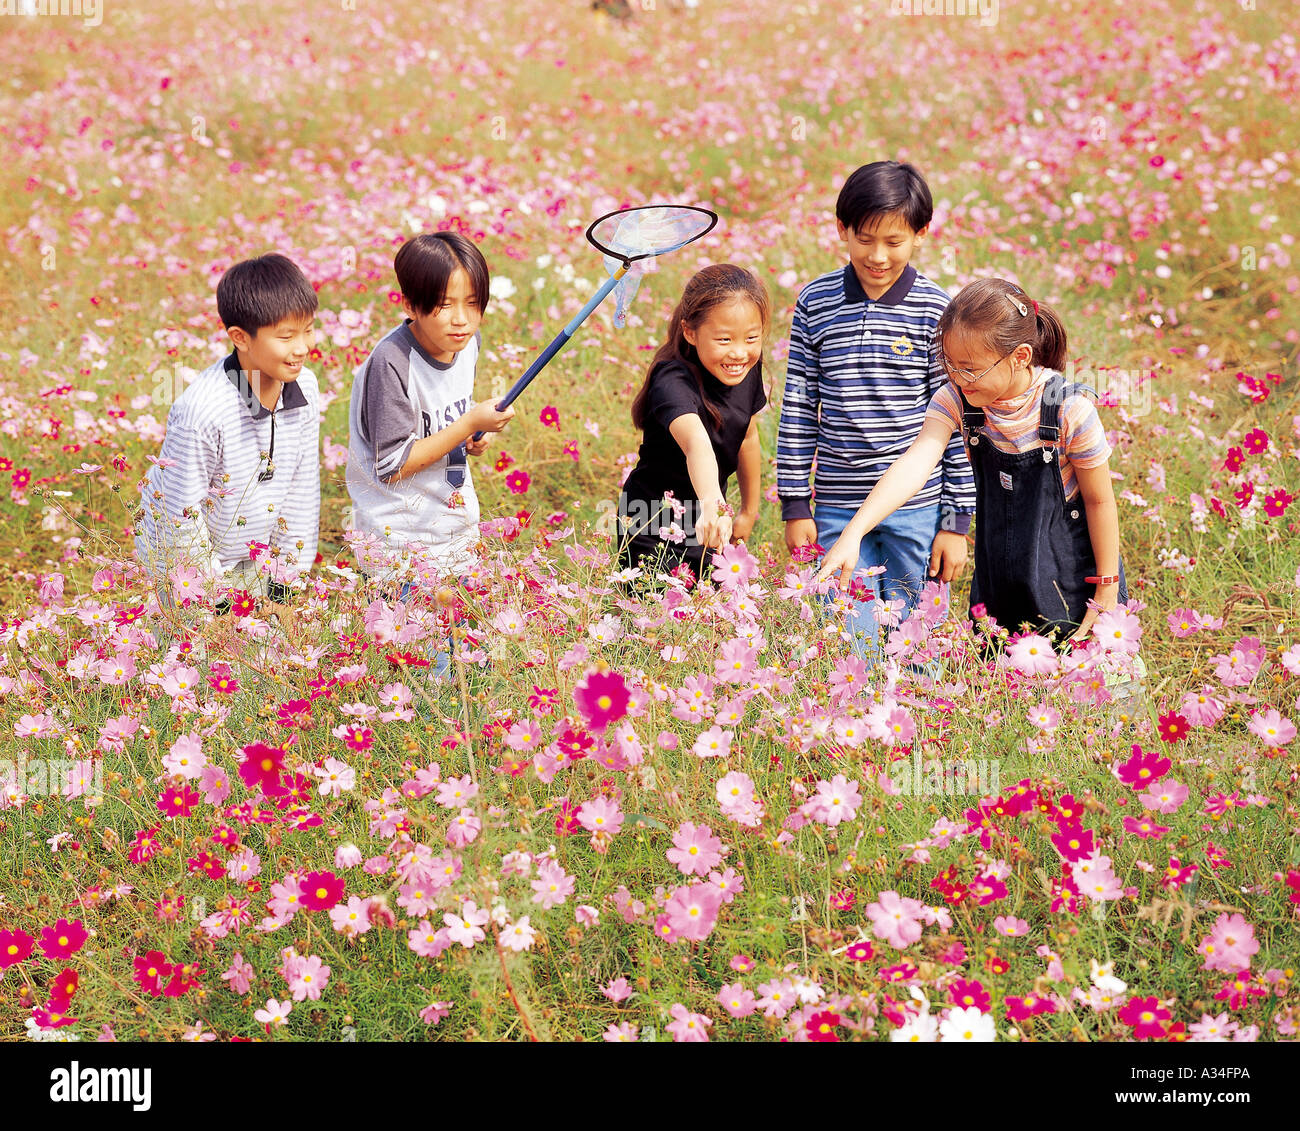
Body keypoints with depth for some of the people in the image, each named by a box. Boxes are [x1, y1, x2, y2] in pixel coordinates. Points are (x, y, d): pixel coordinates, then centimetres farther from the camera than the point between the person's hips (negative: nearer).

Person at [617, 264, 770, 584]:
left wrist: (749, 511, 20)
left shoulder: (747, 371, -8)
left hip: (703, 527, 7)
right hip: (655, 534, -7)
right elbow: (697, 443, -51)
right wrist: (713, 505, -68)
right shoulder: (672, 383, -31)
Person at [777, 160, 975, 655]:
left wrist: (957, 521, -2)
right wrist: (795, 505, 5)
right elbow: (798, 408, 7)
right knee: (850, 648, 2)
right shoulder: (815, 303, 2)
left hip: (918, 508, -1)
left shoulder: (935, 310, -3)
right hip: (839, 508, 1)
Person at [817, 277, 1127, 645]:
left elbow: (1099, 501, -13)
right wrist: (852, 534, -42)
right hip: (998, 579, 4)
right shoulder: (955, 399, -14)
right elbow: (915, 464, -27)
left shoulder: (1069, 410, -23)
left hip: (1072, 578, -4)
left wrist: (1107, 594, -8)